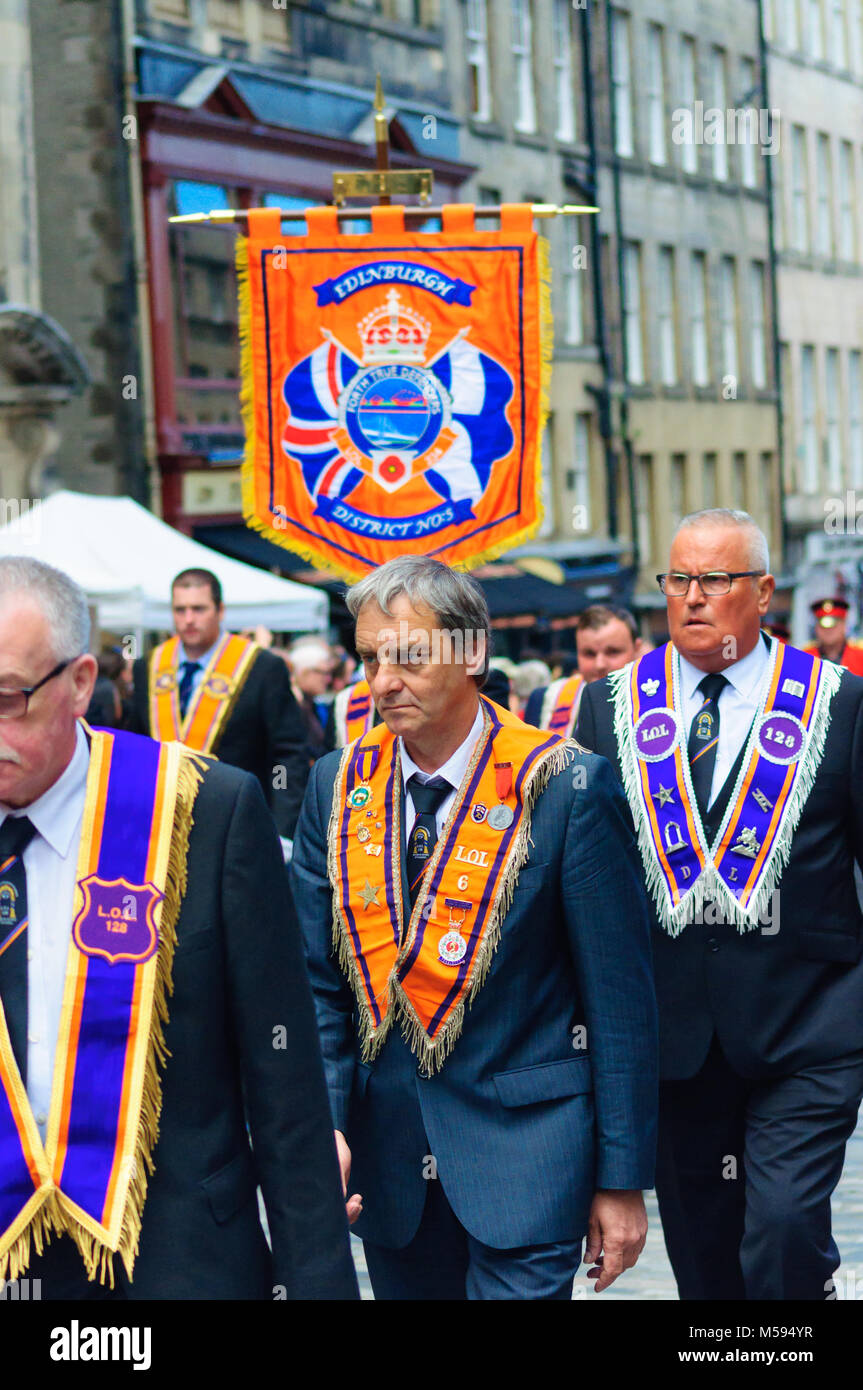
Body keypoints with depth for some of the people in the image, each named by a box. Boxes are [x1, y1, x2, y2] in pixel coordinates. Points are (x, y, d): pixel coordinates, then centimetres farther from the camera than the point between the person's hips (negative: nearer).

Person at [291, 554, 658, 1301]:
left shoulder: (566, 786, -9)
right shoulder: (338, 786, 4)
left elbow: (620, 995, -6)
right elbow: (317, 980, 7)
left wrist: (622, 1179, -6)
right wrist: (323, 1122, -9)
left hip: (525, 1139, -4)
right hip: (387, 1148, 4)